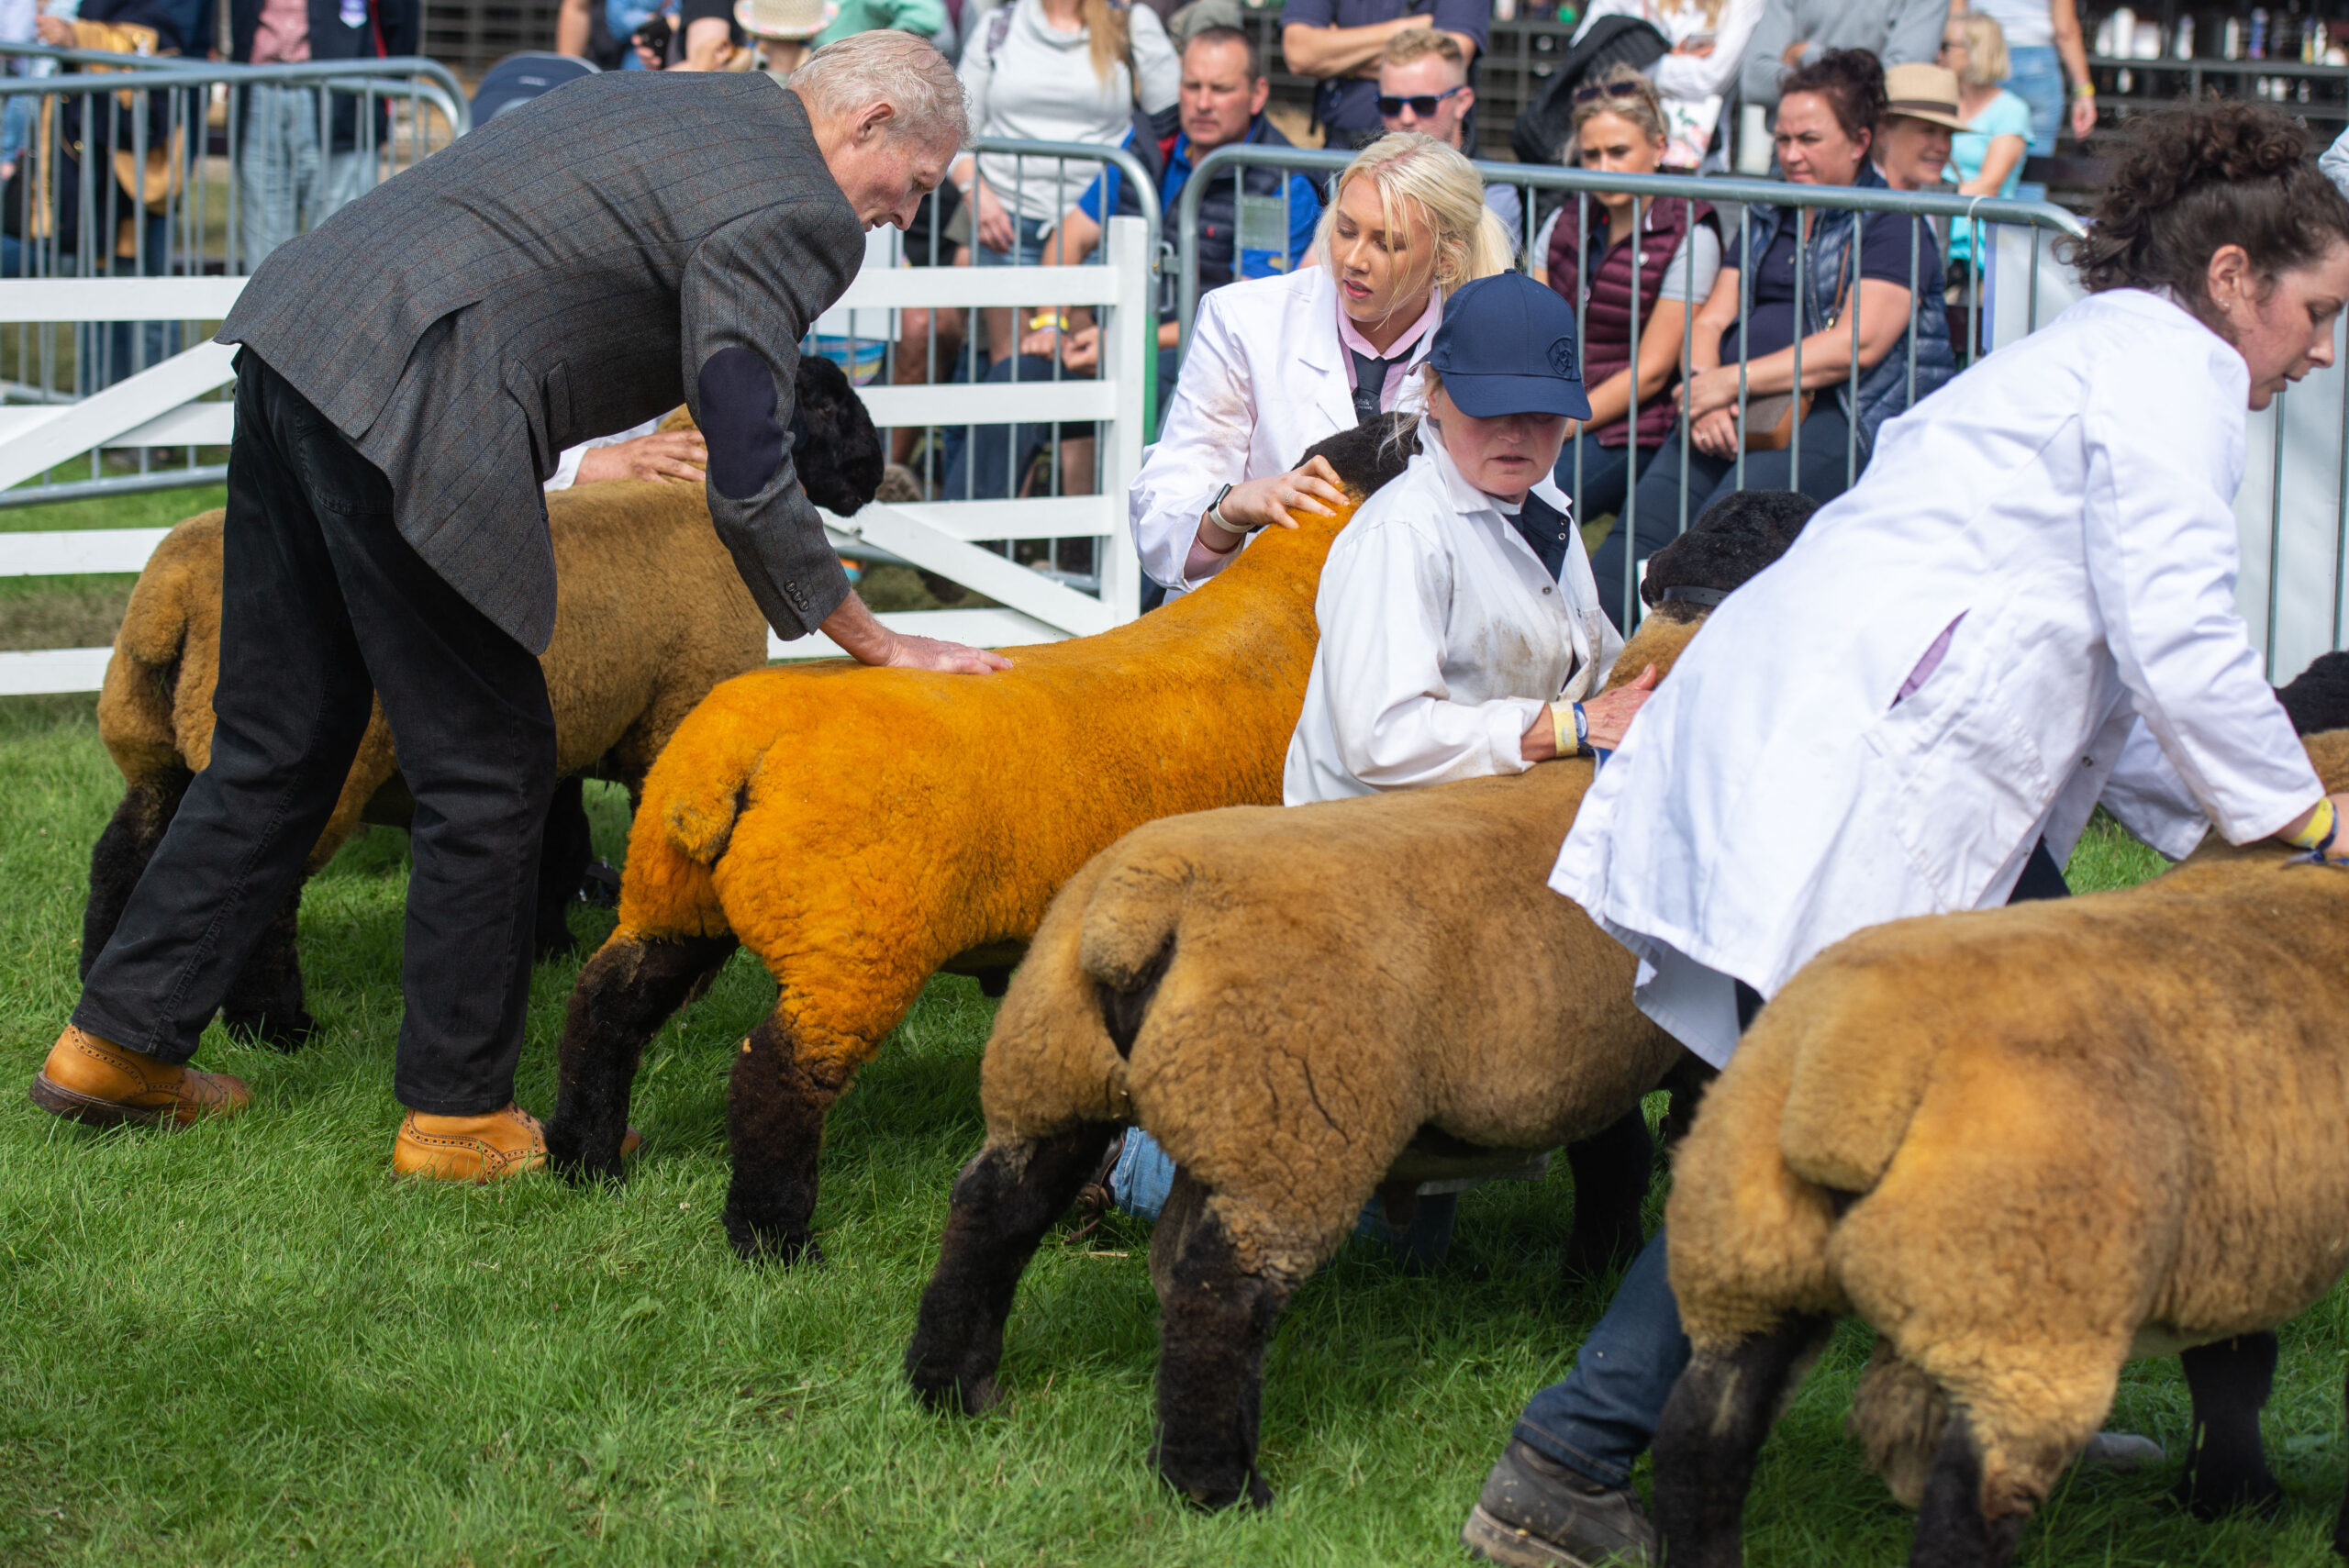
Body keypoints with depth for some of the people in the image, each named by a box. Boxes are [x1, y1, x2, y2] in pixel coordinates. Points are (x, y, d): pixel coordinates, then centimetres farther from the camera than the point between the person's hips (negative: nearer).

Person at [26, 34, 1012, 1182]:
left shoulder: (696, 102, 22)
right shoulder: (791, 215, -6)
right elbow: (748, 487, -8)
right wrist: (878, 647, 1)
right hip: (410, 423, -9)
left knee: (279, 743, 18)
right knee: (489, 776, 4)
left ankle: (119, 1042, 22)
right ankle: (458, 1115, 13)